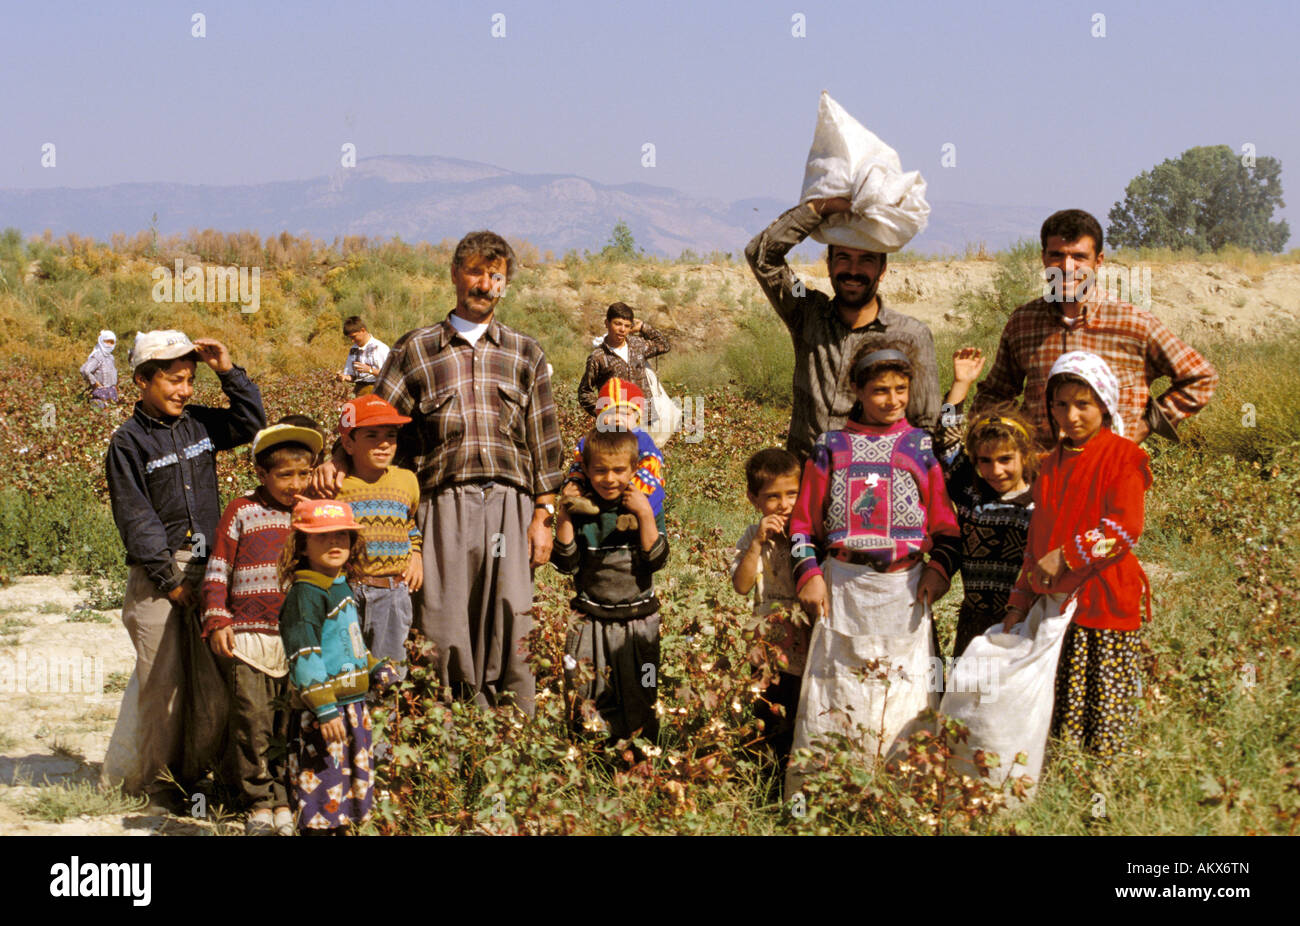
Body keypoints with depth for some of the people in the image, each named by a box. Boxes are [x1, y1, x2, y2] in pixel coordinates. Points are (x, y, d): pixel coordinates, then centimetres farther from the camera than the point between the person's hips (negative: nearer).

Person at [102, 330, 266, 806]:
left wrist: (229, 372, 3)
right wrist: (168, 578, -11)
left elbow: (251, 422, 16)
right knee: (161, 678, -3)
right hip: (157, 572, -5)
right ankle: (146, 778, 9)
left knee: (213, 673, 4)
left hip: (206, 565, 5)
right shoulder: (128, 441, -6)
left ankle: (195, 769, 15)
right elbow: (135, 516, -9)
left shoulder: (200, 424, 8)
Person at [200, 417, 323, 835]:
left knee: (290, 724, 4)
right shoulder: (242, 511, 3)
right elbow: (217, 569, 2)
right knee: (252, 722, -5)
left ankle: (284, 802, 12)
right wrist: (217, 621, -8)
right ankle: (258, 803, 3)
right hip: (249, 634, -3)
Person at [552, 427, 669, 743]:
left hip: (638, 619, -1)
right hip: (591, 619, 1)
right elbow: (567, 563, -7)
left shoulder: (645, 507, -4)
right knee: (586, 699, 4)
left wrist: (645, 515, -22)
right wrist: (563, 516, -15)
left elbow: (656, 560, -12)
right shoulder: (580, 510, -2)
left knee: (640, 698, 6)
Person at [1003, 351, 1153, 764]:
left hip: (1107, 603, -6)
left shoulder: (1122, 457, -4)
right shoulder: (1052, 465, 15)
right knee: (1059, 718, 8)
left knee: (1105, 716, -4)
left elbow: (1126, 527, -17)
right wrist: (1021, 600, 14)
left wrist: (1066, 556, -21)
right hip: (1055, 601, 6)